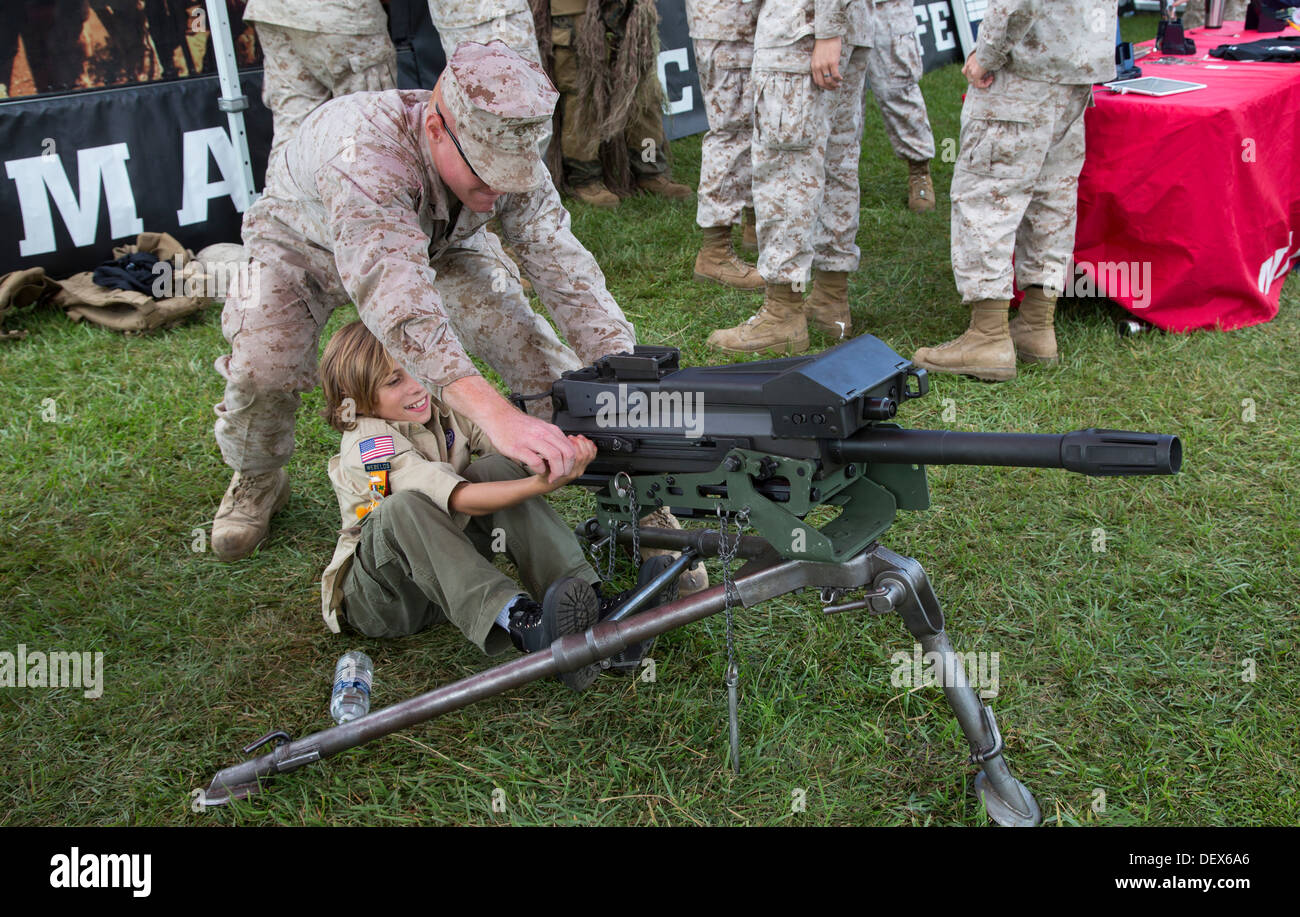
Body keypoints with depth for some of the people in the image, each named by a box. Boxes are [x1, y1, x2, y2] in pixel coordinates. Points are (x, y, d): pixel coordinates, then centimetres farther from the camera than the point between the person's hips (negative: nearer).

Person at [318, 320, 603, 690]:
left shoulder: (441, 406, -4)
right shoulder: (367, 444, -22)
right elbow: (461, 499, -35)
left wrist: (563, 450, -43)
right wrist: (543, 483, -49)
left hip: (447, 566, 6)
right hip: (382, 597, -5)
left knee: (500, 469, -16)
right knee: (403, 508, -36)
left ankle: (589, 602, -30)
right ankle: (518, 621, -50)